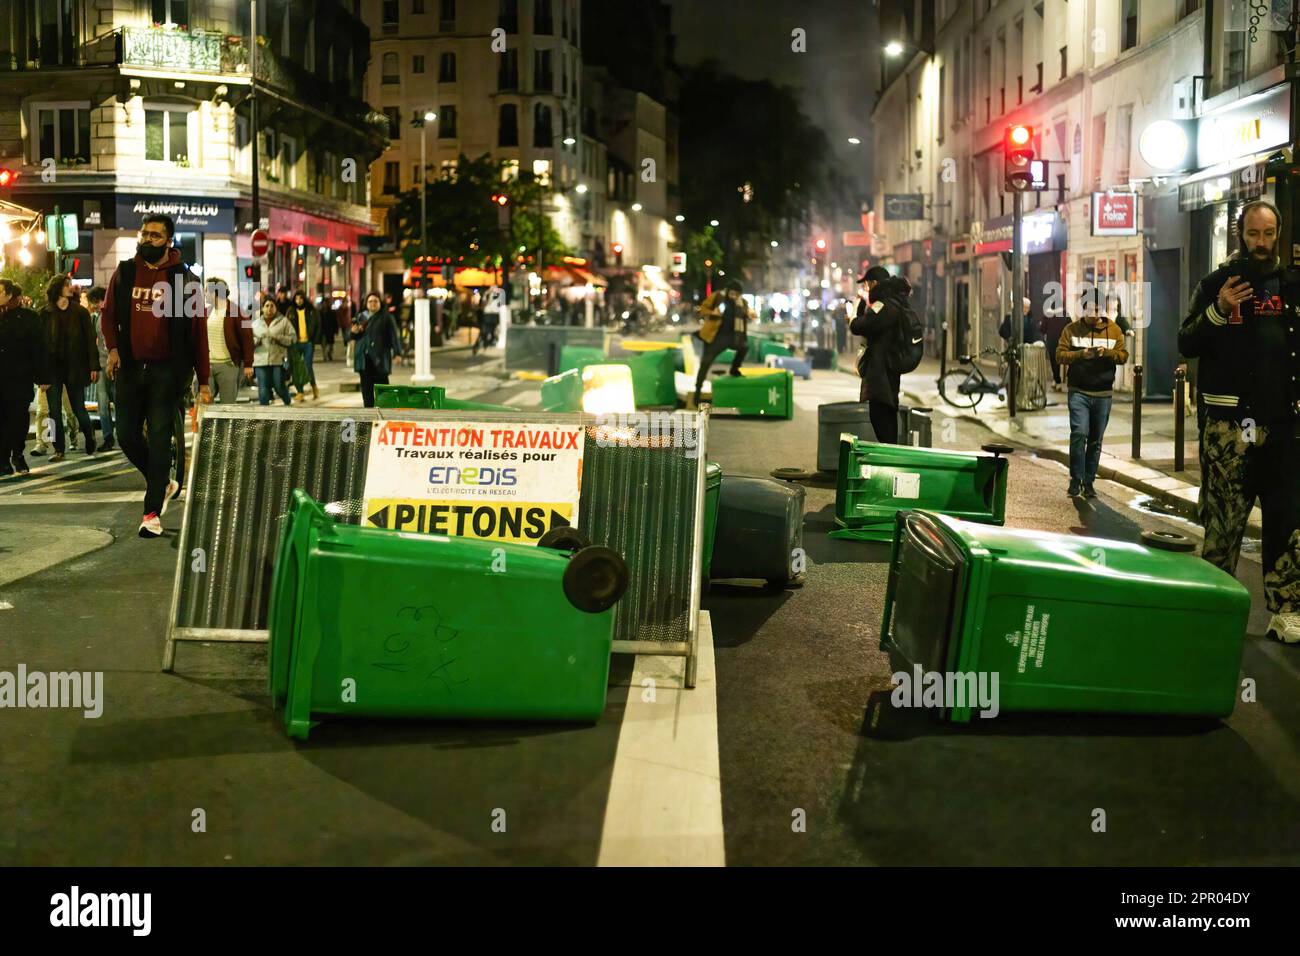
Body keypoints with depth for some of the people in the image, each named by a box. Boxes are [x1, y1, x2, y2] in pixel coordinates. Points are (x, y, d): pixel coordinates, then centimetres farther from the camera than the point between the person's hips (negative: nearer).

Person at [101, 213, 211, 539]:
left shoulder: (184, 279, -3)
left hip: (167, 369, -4)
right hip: (130, 366, 4)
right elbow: (108, 314, 15)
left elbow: (198, 331, -2)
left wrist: (203, 381, -5)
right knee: (127, 435, 6)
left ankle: (153, 512, -1)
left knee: (159, 438, -5)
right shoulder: (124, 273, 7)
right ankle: (163, 484, 29)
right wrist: (112, 347, -5)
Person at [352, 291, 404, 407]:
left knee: (381, 385, -4)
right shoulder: (361, 317, 14)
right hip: (364, 357, 4)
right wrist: (354, 332, -4)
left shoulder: (387, 317, 1)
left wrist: (397, 353, -14)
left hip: (380, 357, -4)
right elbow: (353, 337, 21)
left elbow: (394, 335, -5)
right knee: (366, 387, 5)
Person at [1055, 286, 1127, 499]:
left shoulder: (1113, 330, 6)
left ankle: (1089, 482, 17)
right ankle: (1075, 480, -6)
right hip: (1078, 392, -2)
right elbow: (1060, 355, -4)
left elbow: (1123, 355, 2)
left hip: (1103, 394, 2)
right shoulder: (1071, 329, 2)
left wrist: (1107, 352, -18)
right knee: (1079, 433, -16)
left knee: (1096, 440, 7)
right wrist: (1081, 354, -21)